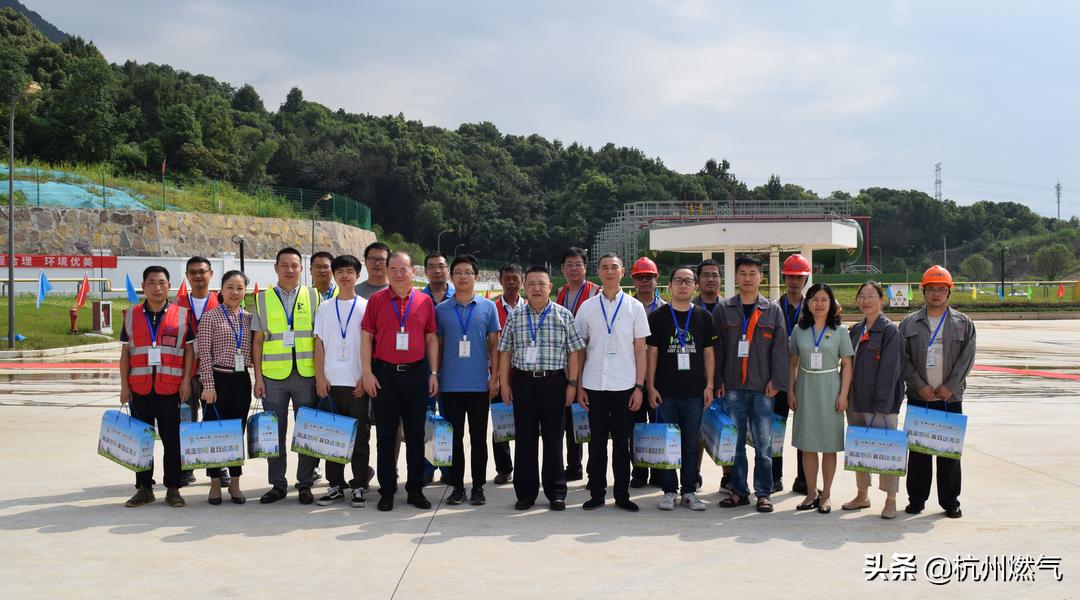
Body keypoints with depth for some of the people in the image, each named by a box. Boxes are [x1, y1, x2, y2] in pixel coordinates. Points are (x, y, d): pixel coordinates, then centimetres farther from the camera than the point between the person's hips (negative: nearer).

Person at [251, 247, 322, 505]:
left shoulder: (313, 296, 6)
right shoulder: (262, 299, 8)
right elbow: (258, 341, 7)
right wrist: (258, 376, 1)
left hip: (306, 374, -1)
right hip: (273, 376, 1)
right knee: (275, 433, 6)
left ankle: (305, 484, 14)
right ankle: (277, 484, 17)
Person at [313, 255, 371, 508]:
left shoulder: (365, 307, 4)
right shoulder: (325, 307, 9)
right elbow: (319, 344, 7)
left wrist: (366, 377, -7)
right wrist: (320, 377, -2)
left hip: (357, 382, -2)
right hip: (331, 382, 2)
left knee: (360, 436, 2)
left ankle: (359, 487, 9)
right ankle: (335, 485, 15)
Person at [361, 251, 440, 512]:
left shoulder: (424, 301, 4)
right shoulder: (376, 300, 2)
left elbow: (432, 338, 8)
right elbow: (366, 337, 1)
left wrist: (434, 373, 3)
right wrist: (367, 373, -6)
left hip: (416, 373, 1)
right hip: (384, 374, -1)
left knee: (416, 435, 7)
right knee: (385, 435, 5)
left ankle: (415, 490, 17)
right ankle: (387, 491, 14)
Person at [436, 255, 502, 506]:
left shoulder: (488, 307, 4)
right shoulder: (441, 310, 5)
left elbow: (494, 344, 5)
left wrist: (495, 377, -1)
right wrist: (434, 377, 4)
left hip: (480, 384, -1)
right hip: (450, 384, 1)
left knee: (479, 438, 5)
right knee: (454, 437, 6)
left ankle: (478, 487, 14)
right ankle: (457, 487, 15)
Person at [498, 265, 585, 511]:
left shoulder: (563, 315, 3)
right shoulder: (515, 316, 7)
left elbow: (573, 351, 3)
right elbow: (505, 351, 9)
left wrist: (572, 384, -2)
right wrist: (504, 383, 4)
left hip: (554, 381, -1)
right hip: (522, 381, 1)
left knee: (553, 438, 4)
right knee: (525, 438, 5)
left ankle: (556, 492, 14)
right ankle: (526, 493, 14)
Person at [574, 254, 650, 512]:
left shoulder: (635, 307, 4)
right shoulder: (587, 307, 6)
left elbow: (640, 349, 3)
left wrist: (639, 386, -3)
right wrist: (578, 386, 2)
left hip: (624, 385, -1)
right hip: (594, 385, 1)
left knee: (622, 442, 5)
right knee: (597, 442, 7)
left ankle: (622, 494, 14)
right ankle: (596, 493, 16)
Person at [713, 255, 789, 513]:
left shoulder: (772, 311, 8)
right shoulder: (723, 309, 7)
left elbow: (780, 347, 4)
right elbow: (716, 347, 5)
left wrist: (776, 381, -4)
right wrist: (717, 380, -1)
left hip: (762, 387, 0)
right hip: (732, 386, 1)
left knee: (763, 442, 0)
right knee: (734, 442, 4)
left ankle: (763, 493, 8)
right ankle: (739, 491, 13)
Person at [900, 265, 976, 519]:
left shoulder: (963, 323, 6)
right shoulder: (909, 323, 6)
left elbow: (967, 358, -1)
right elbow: (904, 359, 1)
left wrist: (949, 387, -10)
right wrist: (919, 385, -9)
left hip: (950, 397, 0)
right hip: (918, 397, 0)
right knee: (918, 449, 4)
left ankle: (950, 501, 13)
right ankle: (916, 499, 13)